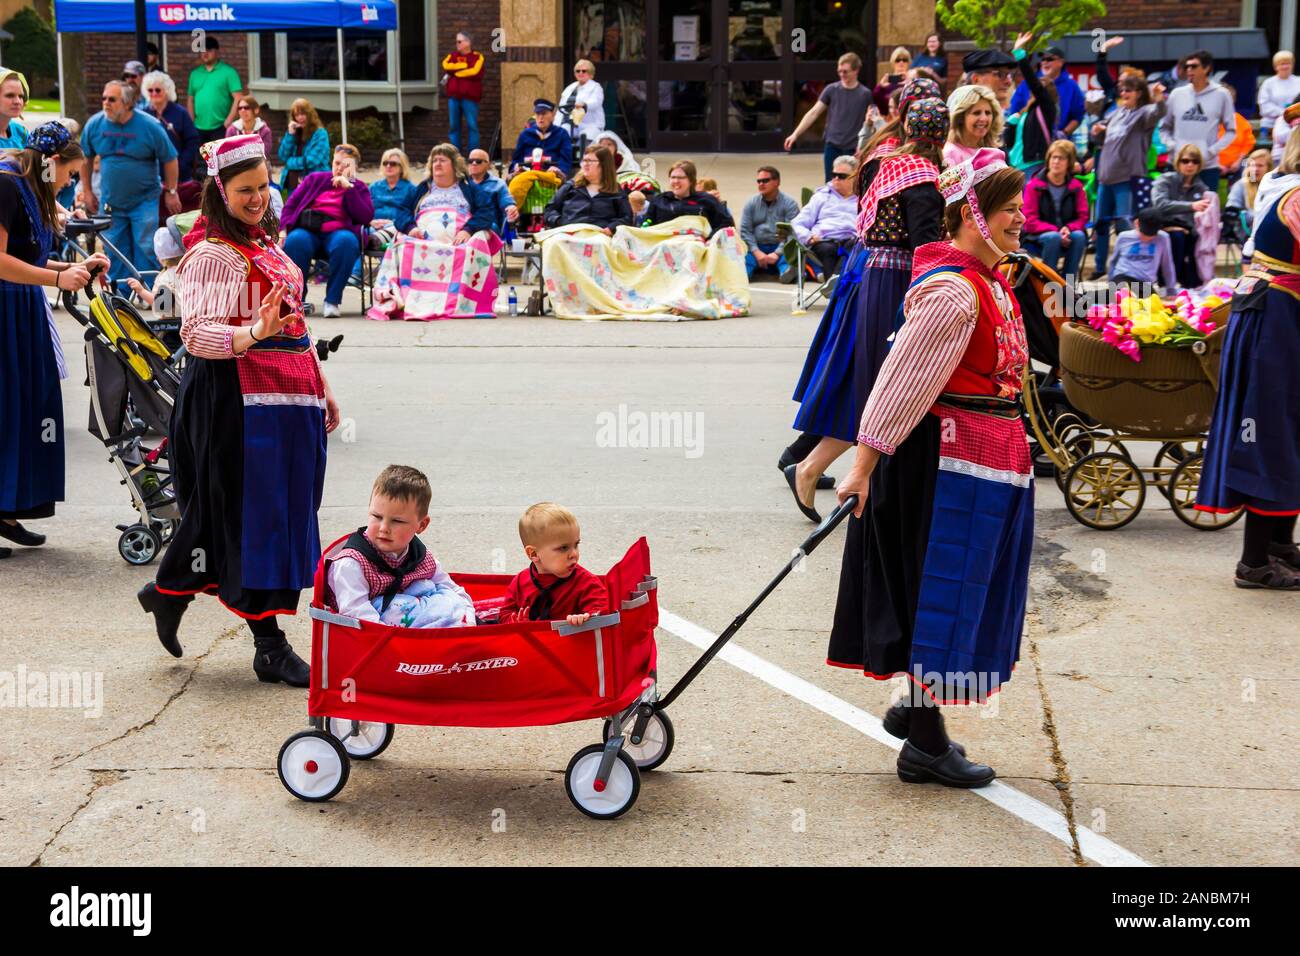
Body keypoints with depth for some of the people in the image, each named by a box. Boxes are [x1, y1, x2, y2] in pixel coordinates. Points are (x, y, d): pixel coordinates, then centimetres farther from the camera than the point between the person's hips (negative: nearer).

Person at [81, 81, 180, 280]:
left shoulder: (150, 126, -12)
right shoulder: (95, 124, -4)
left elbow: (170, 160, -2)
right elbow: (85, 159, 10)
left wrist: (171, 192, 0)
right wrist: (87, 192, 9)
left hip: (145, 201, -3)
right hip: (110, 203, 3)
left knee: (145, 250, -5)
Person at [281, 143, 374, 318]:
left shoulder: (359, 188, 21)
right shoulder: (315, 179, 25)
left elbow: (366, 217, 2)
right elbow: (291, 204, 18)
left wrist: (348, 188, -3)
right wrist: (284, 229, 0)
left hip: (338, 232, -1)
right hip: (307, 230, 1)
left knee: (346, 242, -38)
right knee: (295, 241, -35)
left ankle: (332, 301, -29)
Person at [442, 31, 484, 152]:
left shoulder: (477, 57, 3)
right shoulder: (452, 55, 16)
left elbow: (474, 72, -13)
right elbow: (446, 66, -3)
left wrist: (453, 74, -5)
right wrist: (463, 65, -9)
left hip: (470, 97, -4)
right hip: (453, 96, 4)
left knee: (472, 125, -5)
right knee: (453, 125, 3)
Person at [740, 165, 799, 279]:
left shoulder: (790, 204, 4)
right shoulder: (751, 204, 13)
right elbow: (745, 230, 6)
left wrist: (777, 253, -20)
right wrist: (756, 252, -11)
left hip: (781, 248, -2)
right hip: (756, 248, 2)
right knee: (745, 258, -31)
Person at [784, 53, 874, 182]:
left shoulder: (865, 94, -1)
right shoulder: (831, 89, 2)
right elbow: (813, 113, 1)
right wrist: (795, 134, -7)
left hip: (853, 148, -1)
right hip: (832, 145, 1)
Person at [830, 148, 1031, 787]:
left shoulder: (987, 279, 12)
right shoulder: (951, 290, -19)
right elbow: (903, 378, -21)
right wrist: (863, 466, -21)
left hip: (989, 455, 10)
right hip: (951, 454, -10)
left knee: (963, 590, 17)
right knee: (943, 588, -2)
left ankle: (917, 707, 30)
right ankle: (924, 745, 9)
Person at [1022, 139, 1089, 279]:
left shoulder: (1076, 187, 3)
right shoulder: (1034, 185, -4)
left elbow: (1082, 217, 2)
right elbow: (1030, 221, -8)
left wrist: (1068, 229, -21)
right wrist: (1055, 230, -21)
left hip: (1067, 236, 2)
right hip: (1038, 238, -2)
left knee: (1079, 236, -30)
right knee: (1053, 237, -35)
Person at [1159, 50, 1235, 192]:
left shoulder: (1221, 95, -1)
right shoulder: (1177, 94, 6)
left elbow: (1231, 130, 3)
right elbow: (1164, 127, 13)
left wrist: (1212, 151, -9)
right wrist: (1172, 146, -5)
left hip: (1208, 166, -2)